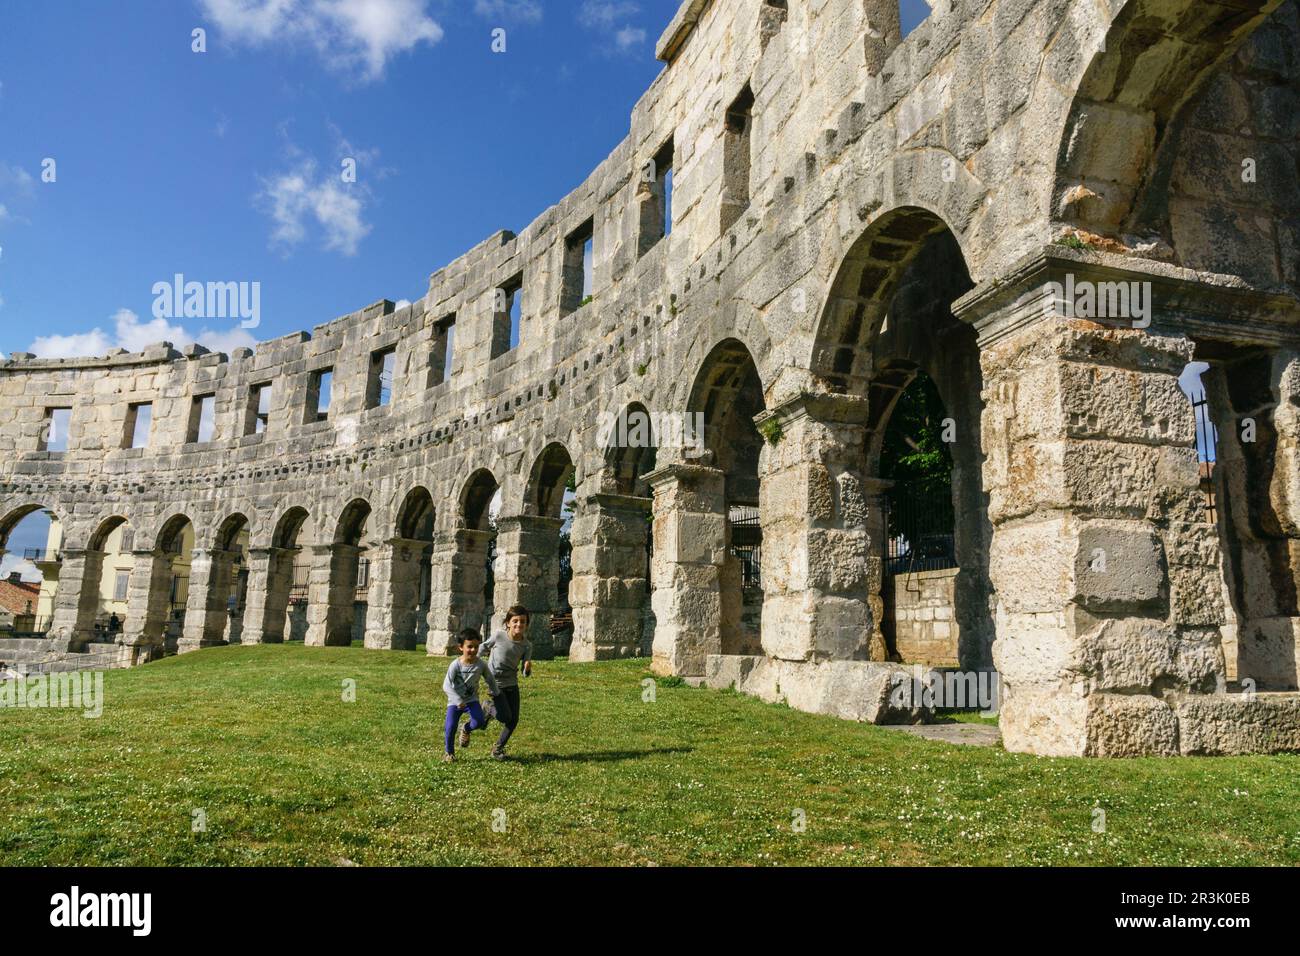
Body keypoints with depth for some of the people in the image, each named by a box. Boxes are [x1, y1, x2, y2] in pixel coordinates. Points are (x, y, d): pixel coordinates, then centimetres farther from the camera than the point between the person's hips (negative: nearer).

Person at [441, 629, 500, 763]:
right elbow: (447, 685, -19)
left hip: (472, 699, 2)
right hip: (455, 700, -2)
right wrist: (458, 700, -28)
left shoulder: (481, 664, -12)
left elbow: (490, 680, 5)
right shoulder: (456, 665, -19)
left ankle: (466, 730, 18)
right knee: (451, 727, -11)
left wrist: (497, 694, 11)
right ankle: (449, 752, 17)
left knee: (479, 721, -19)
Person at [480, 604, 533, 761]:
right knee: (506, 717, -13)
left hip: (512, 684, 4)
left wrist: (528, 668, -30)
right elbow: (484, 648, 2)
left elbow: (526, 674, -8)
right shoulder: (498, 636, -18)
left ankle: (498, 748, 24)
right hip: (495, 684, -4)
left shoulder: (527, 645, -11)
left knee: (514, 720, 3)